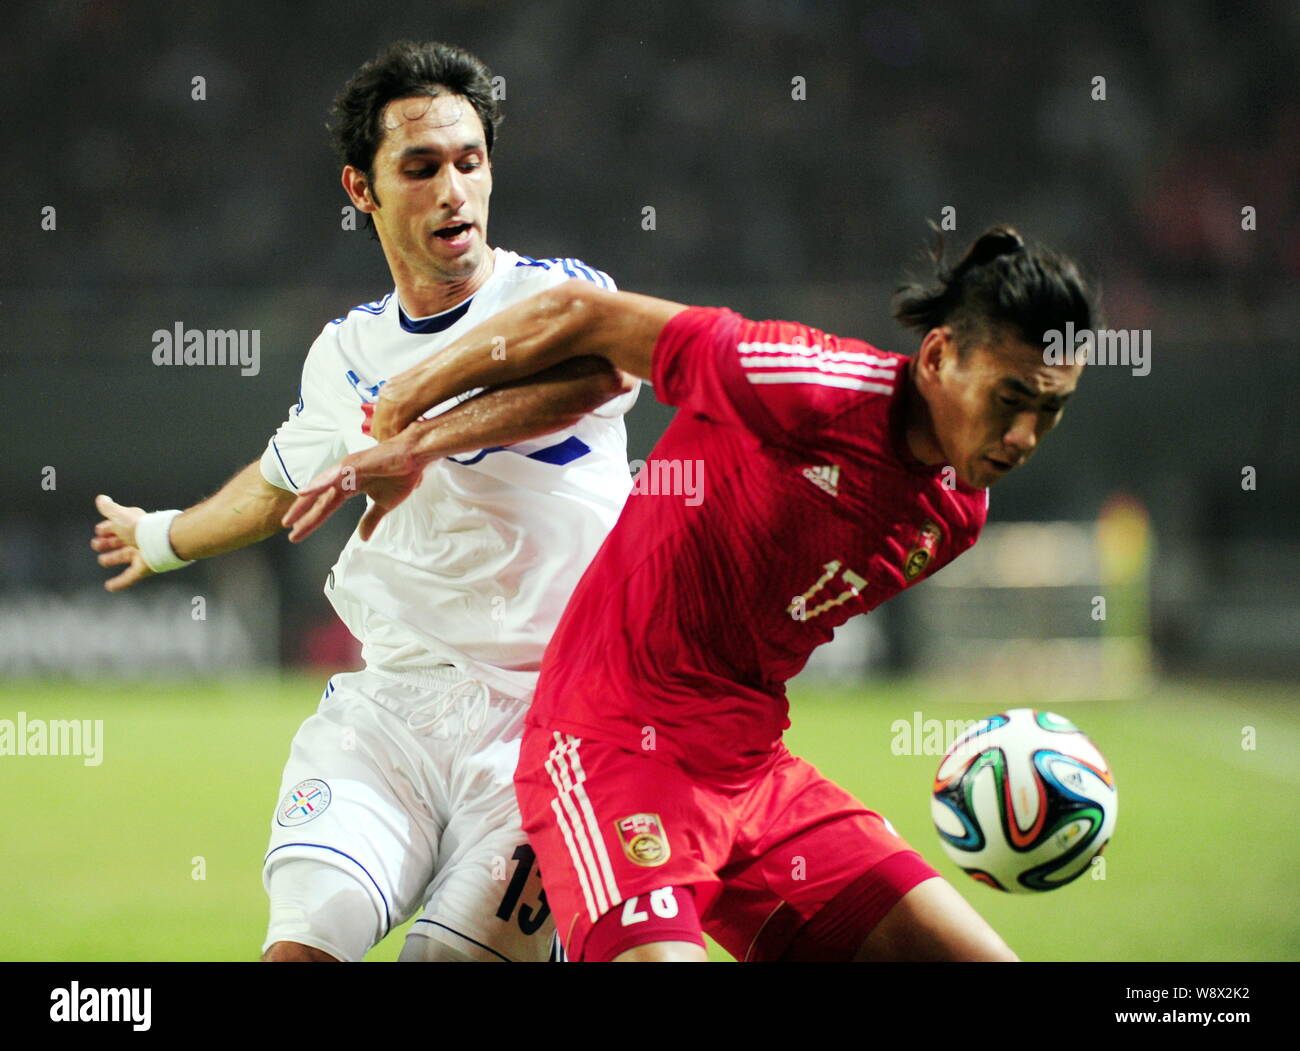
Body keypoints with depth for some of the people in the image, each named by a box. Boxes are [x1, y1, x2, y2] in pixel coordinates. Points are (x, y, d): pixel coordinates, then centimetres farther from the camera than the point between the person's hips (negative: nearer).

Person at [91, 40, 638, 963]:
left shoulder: (554, 294, -2)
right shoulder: (346, 354, 15)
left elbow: (605, 362, -29)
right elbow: (283, 478, 38)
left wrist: (416, 440, -40)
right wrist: (165, 540, 56)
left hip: (544, 714, -4)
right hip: (389, 704, 4)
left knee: (461, 949, -16)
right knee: (304, 937, -18)